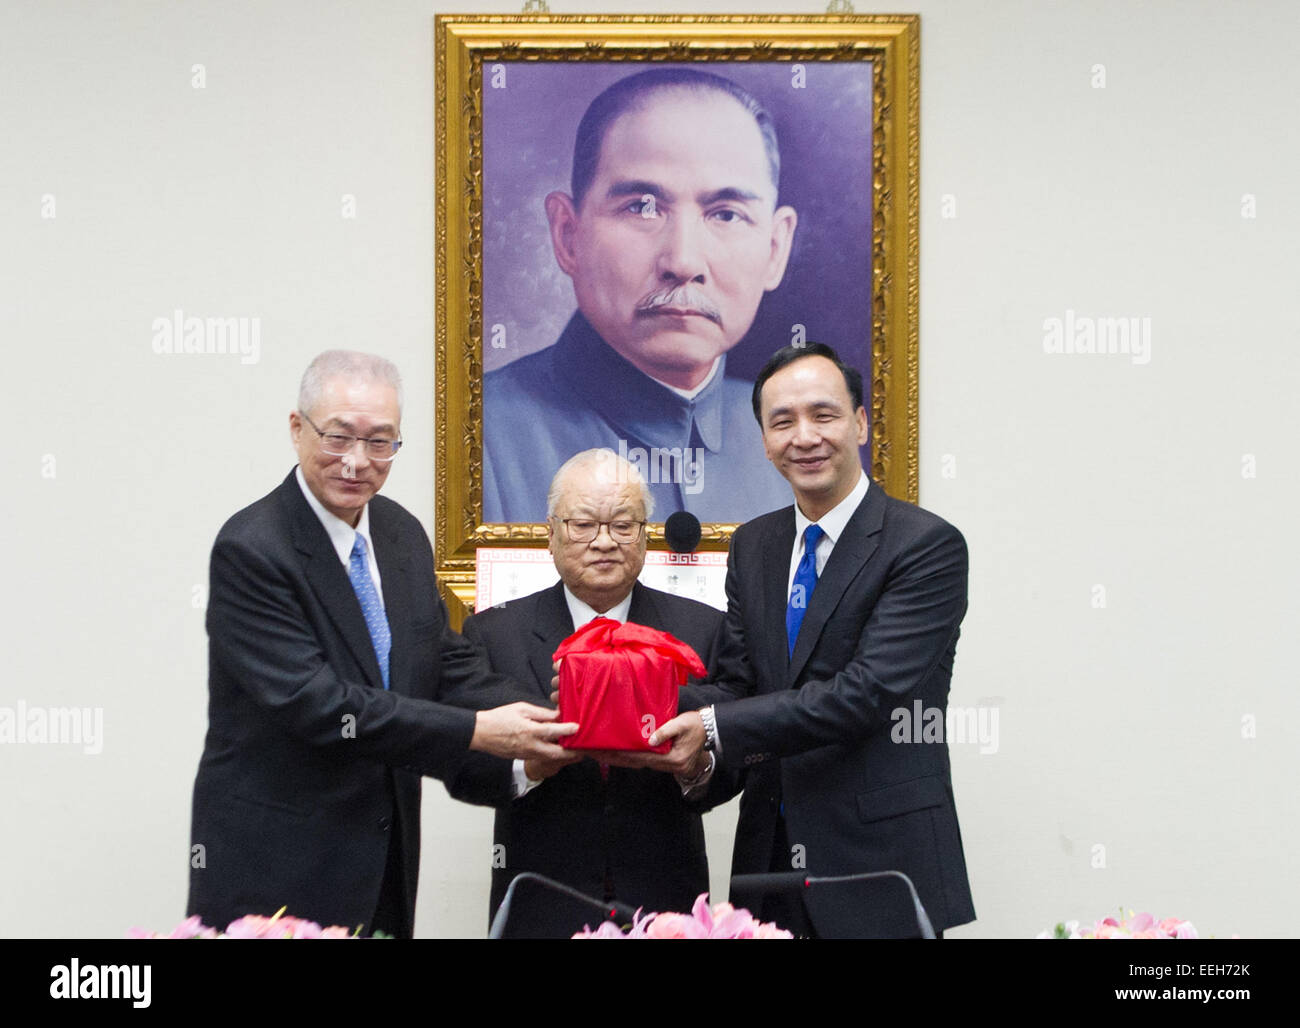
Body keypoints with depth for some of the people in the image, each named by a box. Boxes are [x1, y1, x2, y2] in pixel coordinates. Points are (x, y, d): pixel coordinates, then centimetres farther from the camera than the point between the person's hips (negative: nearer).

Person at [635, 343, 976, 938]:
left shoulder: (928, 546, -11)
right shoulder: (753, 545, 11)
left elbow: (868, 692, -20)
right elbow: (734, 683, 6)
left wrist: (715, 730, -23)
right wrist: (678, 722, -17)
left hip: (879, 867, -5)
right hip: (770, 856, 5)